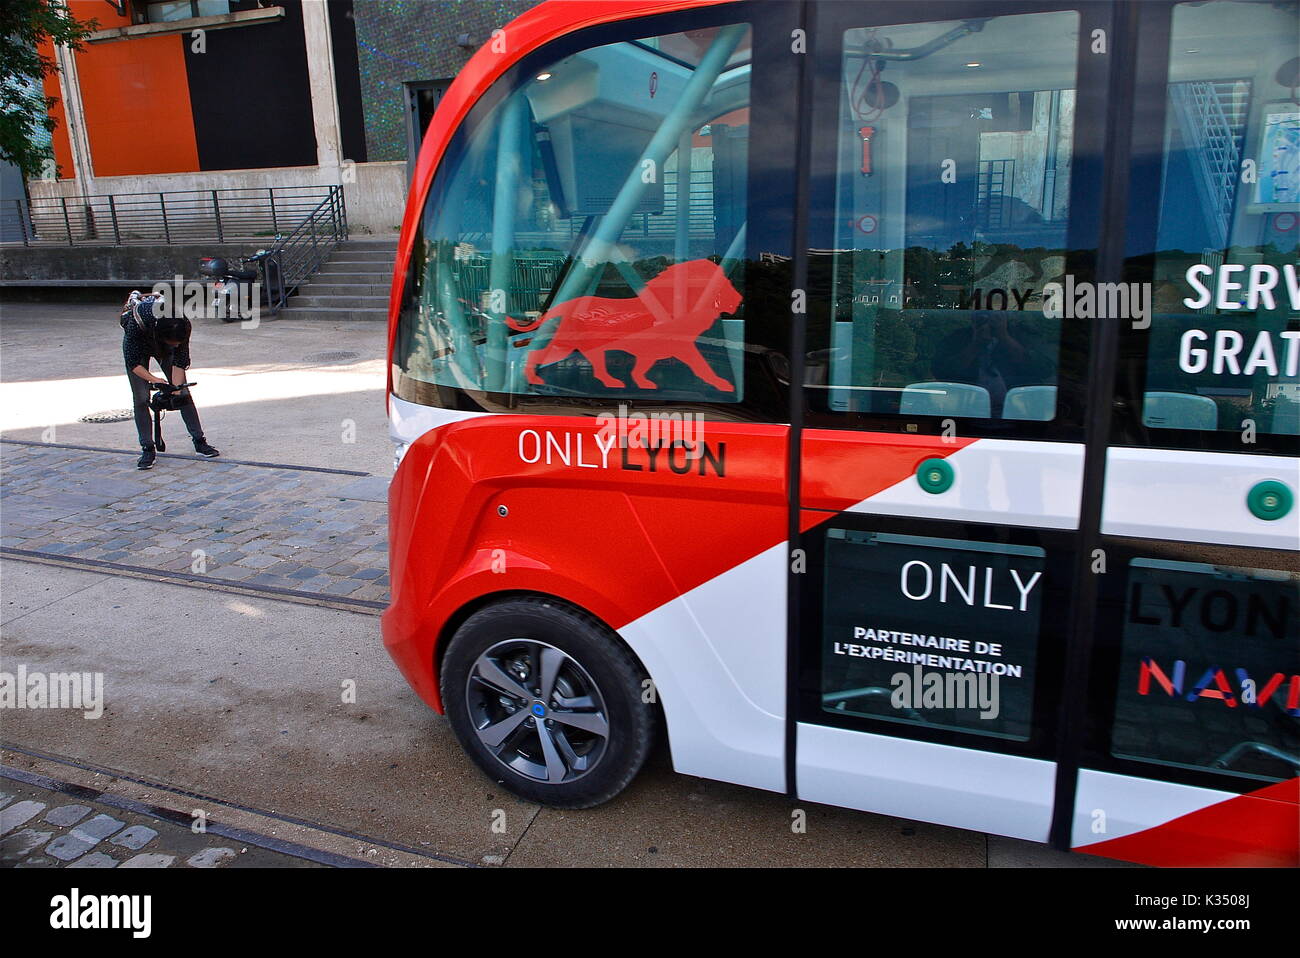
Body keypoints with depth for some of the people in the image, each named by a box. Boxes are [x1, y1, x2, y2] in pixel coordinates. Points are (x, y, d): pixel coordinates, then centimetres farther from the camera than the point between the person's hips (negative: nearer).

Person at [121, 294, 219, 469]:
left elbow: (179, 361, -23)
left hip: (163, 345, 2)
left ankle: (199, 442, 3)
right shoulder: (137, 323, -41)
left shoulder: (182, 325, -34)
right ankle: (148, 450, -4)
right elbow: (133, 362, -29)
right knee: (141, 398, -10)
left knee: (183, 393, -5)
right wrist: (153, 379, -39)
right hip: (137, 344, -2)